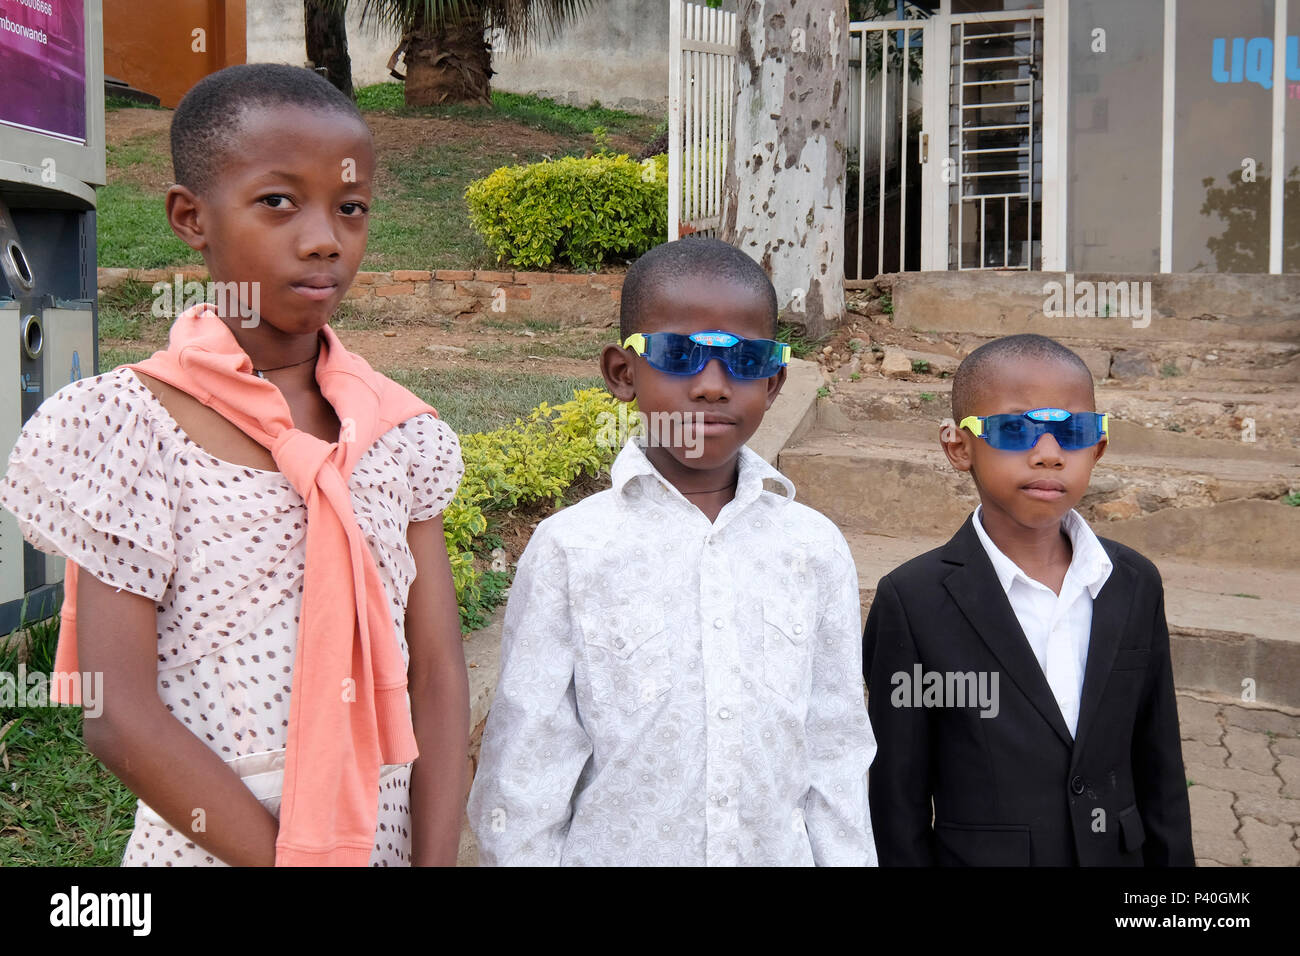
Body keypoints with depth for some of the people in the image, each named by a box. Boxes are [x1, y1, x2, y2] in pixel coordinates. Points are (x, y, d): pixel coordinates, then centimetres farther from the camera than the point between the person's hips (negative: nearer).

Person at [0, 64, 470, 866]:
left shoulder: (403, 432, -1)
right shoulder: (133, 426, -12)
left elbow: (438, 676, -3)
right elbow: (120, 718, -15)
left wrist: (436, 856, -13)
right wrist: (286, 855, -15)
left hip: (395, 835, 4)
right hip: (211, 842, -3)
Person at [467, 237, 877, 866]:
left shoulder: (816, 549, -3)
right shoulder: (570, 550, -11)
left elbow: (835, 758, 2)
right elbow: (522, 776, -7)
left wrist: (847, 855, 2)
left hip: (779, 850, 2)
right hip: (613, 849, -2)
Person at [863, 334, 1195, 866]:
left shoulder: (1136, 586, -3)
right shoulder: (913, 601, -17)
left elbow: (1158, 772, 3)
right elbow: (898, 804, -12)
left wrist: (1171, 857, 4)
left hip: (1118, 852, 4)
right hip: (976, 854, -3)